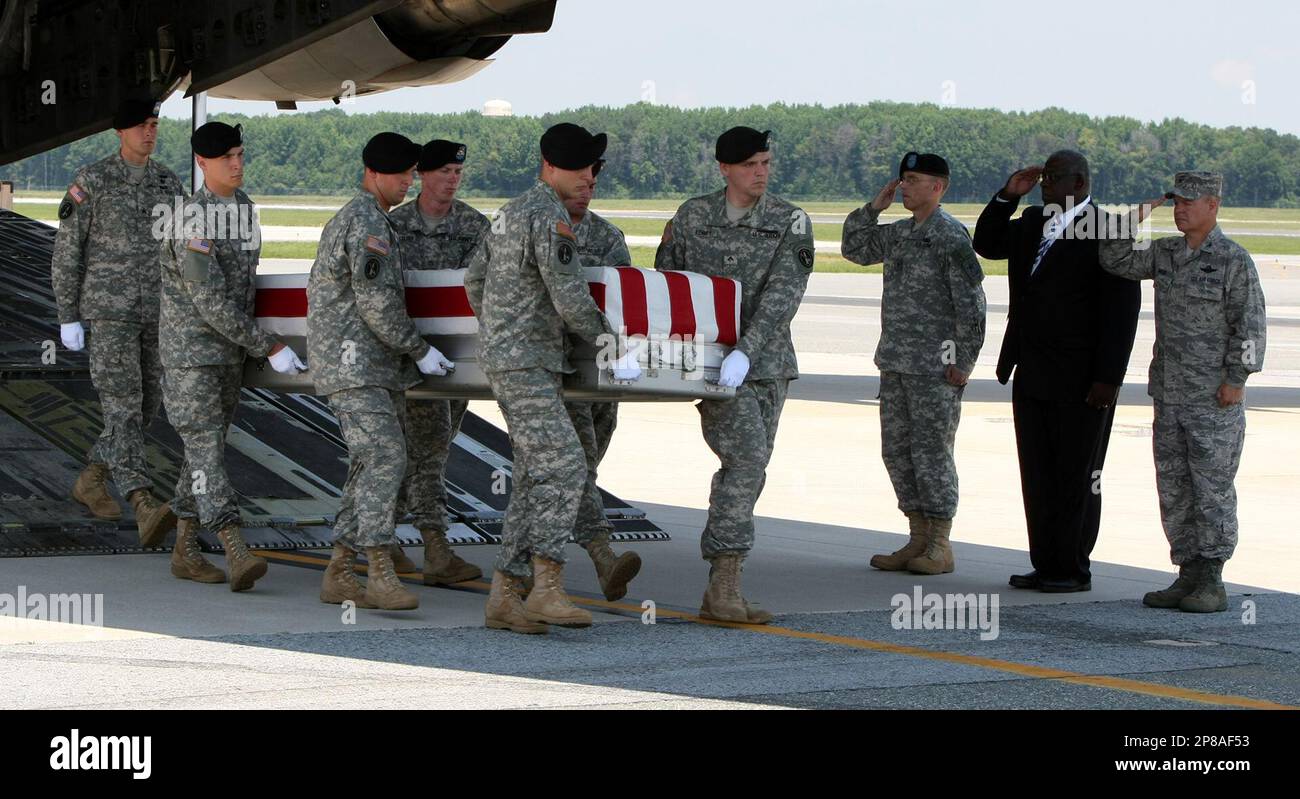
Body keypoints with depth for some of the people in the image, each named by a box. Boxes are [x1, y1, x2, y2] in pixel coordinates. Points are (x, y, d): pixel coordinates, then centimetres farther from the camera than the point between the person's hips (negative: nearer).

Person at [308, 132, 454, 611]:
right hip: (352, 365, -11)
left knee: (372, 466, 8)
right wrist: (420, 350, -11)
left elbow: (319, 287, 30)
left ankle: (339, 574, 11)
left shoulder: (345, 220, 22)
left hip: (378, 370, 11)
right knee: (383, 456, -20)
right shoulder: (368, 222, -13)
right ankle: (381, 576, -27)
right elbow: (376, 302, -18)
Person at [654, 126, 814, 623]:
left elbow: (782, 295, -11)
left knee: (748, 470, 6)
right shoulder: (692, 217, 3)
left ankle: (720, 594, 13)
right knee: (747, 457, -18)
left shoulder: (790, 223, 1)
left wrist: (746, 351, -23)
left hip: (767, 362, 3)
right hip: (711, 355, -3)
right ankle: (725, 582, -18)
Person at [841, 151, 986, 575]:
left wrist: (964, 361, -16)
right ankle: (918, 540, 16)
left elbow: (971, 303, -14)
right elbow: (855, 248, 25)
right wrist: (873, 207, 10)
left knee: (931, 449, -6)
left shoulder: (951, 236, -11)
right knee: (897, 448, 9)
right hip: (896, 361, 9)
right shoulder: (900, 233, 13)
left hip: (935, 365, -9)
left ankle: (940, 547, -1)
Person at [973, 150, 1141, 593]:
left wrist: (1108, 378, -17)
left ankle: (1074, 569, 6)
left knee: (1077, 477, 0)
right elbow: (987, 243, 23)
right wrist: (1007, 195, 7)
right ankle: (1046, 565, 16)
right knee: (1037, 475, 10)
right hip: (1031, 375, 8)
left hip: (1080, 382, -8)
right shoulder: (1033, 222, 12)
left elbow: (1122, 311, -14)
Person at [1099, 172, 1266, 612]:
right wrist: (1135, 219, -1)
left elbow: (1250, 325, -9)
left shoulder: (1234, 260, -7)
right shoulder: (1165, 253, 11)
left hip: (1215, 401, -7)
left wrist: (1236, 379, -13)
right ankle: (1188, 575, 15)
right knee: (1174, 491, 8)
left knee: (1212, 492, -3)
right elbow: (1115, 261, 11)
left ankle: (1212, 583, 1)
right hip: (1169, 397, 7)